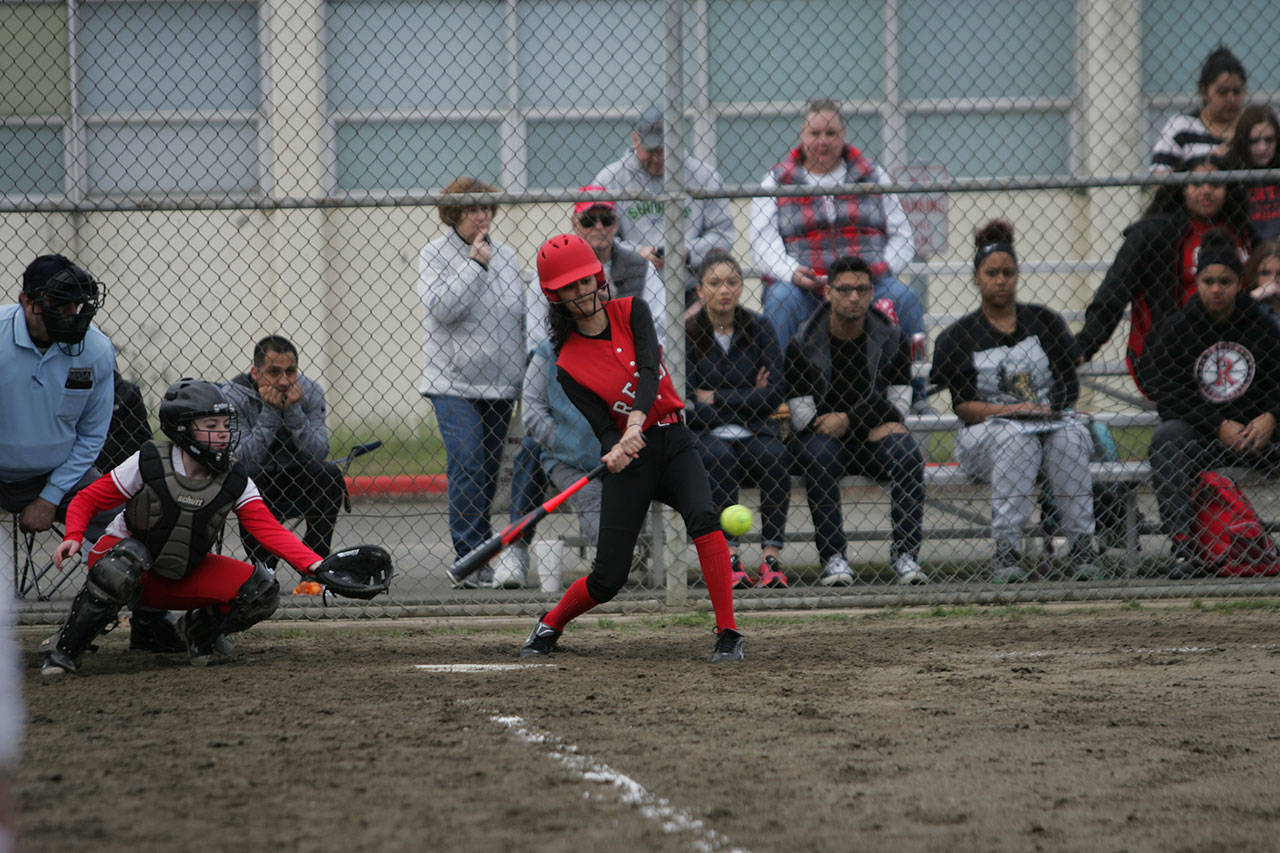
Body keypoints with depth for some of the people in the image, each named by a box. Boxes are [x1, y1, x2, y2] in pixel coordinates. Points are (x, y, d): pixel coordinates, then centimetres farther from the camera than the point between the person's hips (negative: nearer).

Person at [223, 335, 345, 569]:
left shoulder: (310, 392, -10)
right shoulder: (233, 397, -18)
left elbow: (318, 455, -19)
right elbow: (244, 462, -27)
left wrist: (293, 412, -30)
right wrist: (269, 414, -32)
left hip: (297, 484, 3)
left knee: (329, 475, -26)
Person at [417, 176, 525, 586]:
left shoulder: (506, 257, 12)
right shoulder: (434, 254, -1)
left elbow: (520, 317, 17)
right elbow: (442, 308, -15)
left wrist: (525, 381, 13)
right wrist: (474, 265, -15)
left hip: (500, 382, 5)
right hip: (453, 381, -5)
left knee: (489, 471, 5)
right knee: (466, 466, -14)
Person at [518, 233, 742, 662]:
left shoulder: (630, 312, 0)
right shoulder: (569, 367, -3)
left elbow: (649, 371, -16)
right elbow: (604, 428, -10)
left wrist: (635, 424, -33)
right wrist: (614, 451, -35)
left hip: (673, 442, 1)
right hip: (629, 459, -1)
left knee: (703, 518, -29)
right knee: (608, 580, -3)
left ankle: (728, 635, -25)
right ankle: (548, 627, 27)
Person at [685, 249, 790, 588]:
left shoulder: (759, 329, 4)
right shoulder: (688, 334, -3)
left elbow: (775, 395, -4)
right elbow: (686, 402, -10)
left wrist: (714, 399, -8)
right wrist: (749, 398, -11)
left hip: (755, 431, 2)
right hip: (703, 433, -2)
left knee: (773, 457, -29)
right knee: (720, 457, -34)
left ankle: (771, 558, -31)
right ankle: (729, 560, -36)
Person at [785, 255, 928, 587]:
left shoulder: (891, 338, 0)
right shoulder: (803, 343, -8)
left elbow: (897, 405, -1)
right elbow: (802, 417, -13)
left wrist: (849, 421, -16)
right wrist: (873, 424, -15)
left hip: (870, 441, 2)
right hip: (820, 436, -2)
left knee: (907, 453, -28)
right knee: (819, 457, -35)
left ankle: (905, 553, -29)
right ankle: (833, 558, -35)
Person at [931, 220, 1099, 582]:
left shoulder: (1045, 322, 14)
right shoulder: (958, 336, 9)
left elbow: (1070, 386, 7)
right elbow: (962, 404, -2)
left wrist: (1047, 409, -14)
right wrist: (1006, 410, -20)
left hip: (1049, 421, 2)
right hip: (984, 434, -1)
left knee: (1070, 437, -34)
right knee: (1014, 439, -37)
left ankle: (1081, 545, -34)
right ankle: (1006, 551, -42)